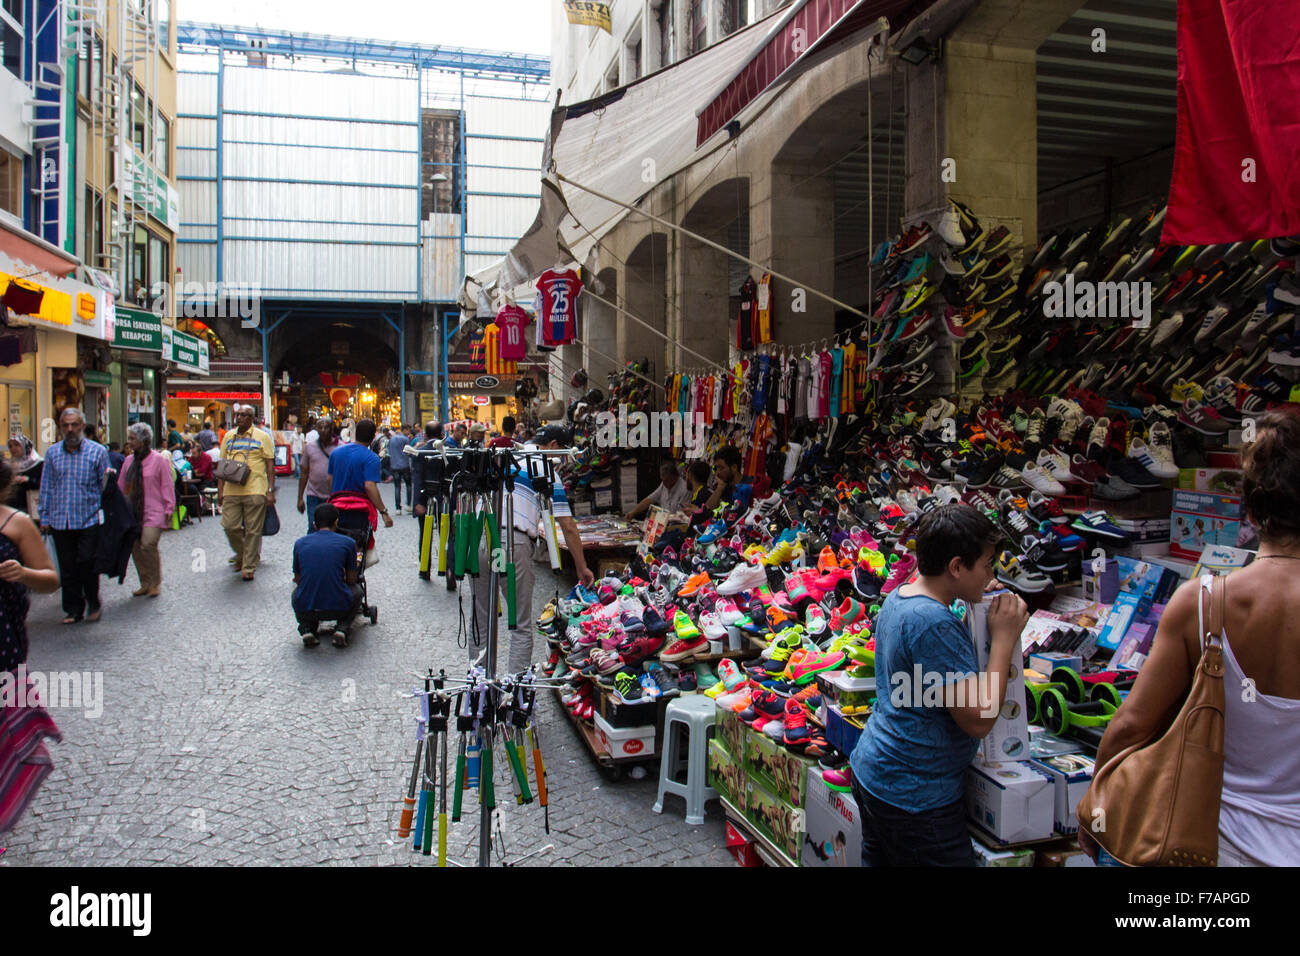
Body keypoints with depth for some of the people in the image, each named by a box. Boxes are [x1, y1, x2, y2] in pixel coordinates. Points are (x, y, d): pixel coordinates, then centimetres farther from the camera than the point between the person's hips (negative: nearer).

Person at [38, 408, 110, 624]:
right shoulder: (52, 453, 8)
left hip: (89, 519, -3)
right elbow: (46, 488, 12)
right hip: (60, 521, 3)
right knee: (67, 568, 8)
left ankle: (93, 603, 17)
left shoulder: (98, 451, 0)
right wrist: (45, 517, 8)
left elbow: (105, 486, 3)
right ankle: (73, 609, 19)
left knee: (87, 565, -4)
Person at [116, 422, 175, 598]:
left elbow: (167, 485, -5)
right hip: (133, 511, 6)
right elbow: (121, 486, 15)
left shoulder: (159, 460, -5)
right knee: (135, 547, 6)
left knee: (148, 545, -15)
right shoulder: (130, 461, 10)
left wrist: (169, 509, -8)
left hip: (153, 512, -6)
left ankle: (155, 584, 1)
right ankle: (145, 583, 18)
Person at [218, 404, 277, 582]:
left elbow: (270, 465, 1)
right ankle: (241, 554, 26)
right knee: (230, 526, -1)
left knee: (253, 531, 0)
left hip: (255, 491, -4)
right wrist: (220, 490, 10)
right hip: (231, 491, 4)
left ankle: (248, 567, 9)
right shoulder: (228, 437, 14)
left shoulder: (262, 437, 3)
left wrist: (270, 491, -6)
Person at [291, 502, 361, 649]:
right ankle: (342, 628, 6)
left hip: (304, 610, 2)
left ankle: (307, 628, 11)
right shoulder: (347, 542, 2)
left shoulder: (300, 543, 8)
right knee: (356, 589, 30)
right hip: (337, 609, -2)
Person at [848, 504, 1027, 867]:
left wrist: (988, 629, 5)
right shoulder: (934, 623, -26)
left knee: (879, 858, 20)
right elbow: (979, 719, -24)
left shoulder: (897, 599, 4)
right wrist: (1004, 638, -16)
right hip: (914, 794, -10)